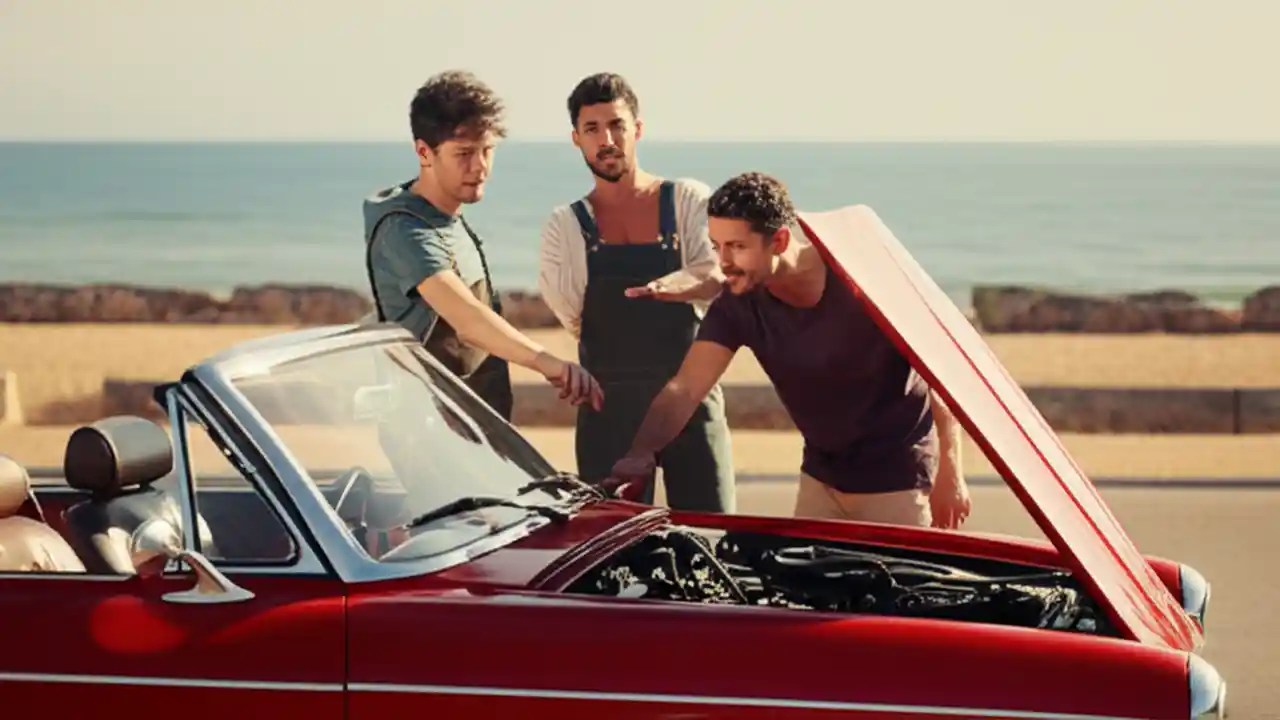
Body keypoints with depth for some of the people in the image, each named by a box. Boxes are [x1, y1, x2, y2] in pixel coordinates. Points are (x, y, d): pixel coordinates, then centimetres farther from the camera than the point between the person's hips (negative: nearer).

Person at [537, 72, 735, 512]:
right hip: (609, 408, 1)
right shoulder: (565, 225, 9)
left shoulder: (690, 200, 5)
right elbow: (569, 314, -1)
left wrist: (679, 284, -34)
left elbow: (720, 274, -13)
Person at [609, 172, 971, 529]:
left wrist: (949, 475, -15)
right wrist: (640, 455, -37)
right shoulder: (737, 306, -11)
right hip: (821, 477, 5)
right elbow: (684, 389, -18)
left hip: (898, 482, -4)